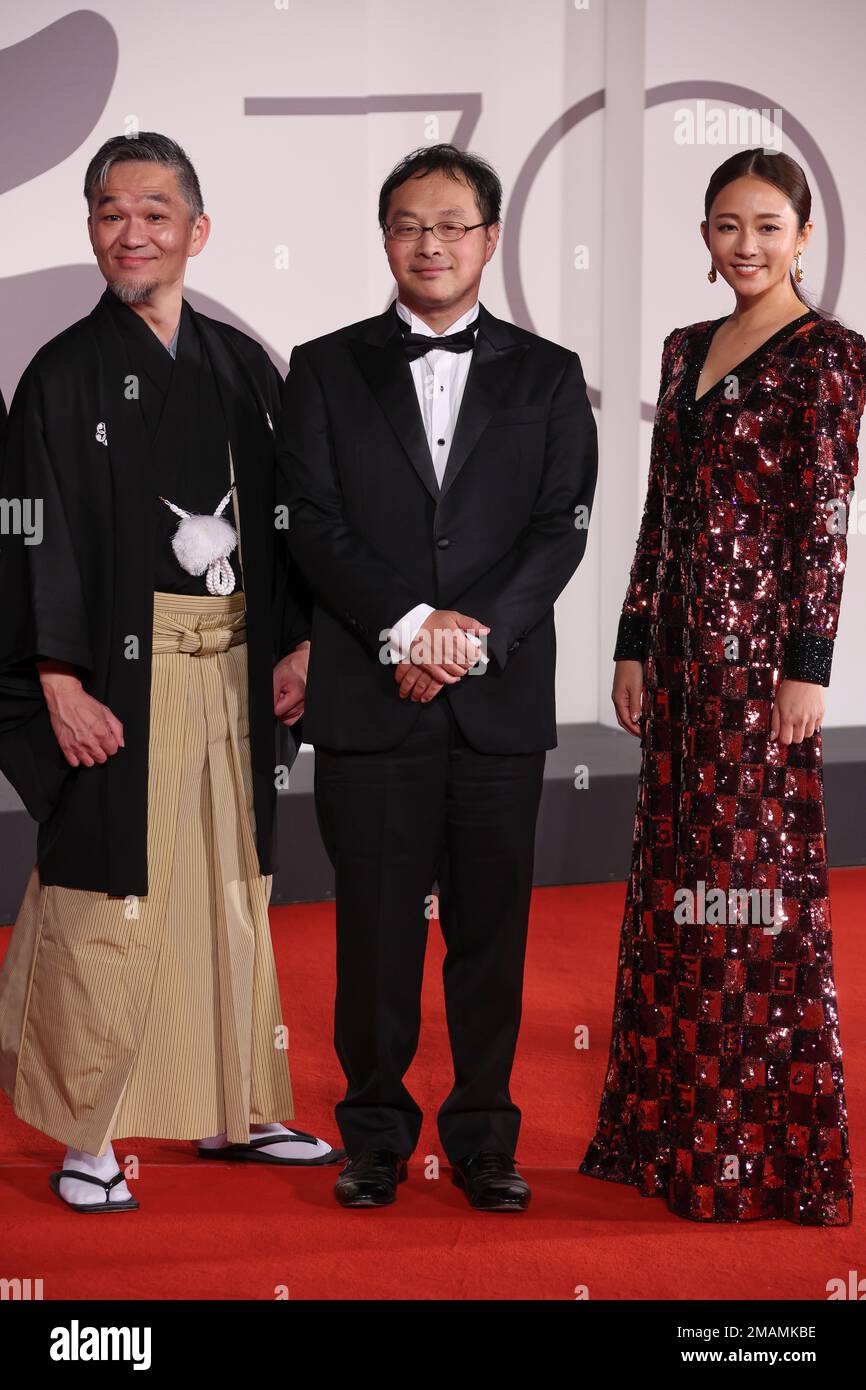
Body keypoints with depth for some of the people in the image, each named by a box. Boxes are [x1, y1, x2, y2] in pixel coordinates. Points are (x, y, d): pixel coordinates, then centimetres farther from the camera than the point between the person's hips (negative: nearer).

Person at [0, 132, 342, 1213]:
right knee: (110, 901, -3)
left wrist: (297, 644, 4)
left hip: (236, 668, 5)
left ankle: (235, 1111, 25)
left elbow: (283, 516, 13)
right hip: (124, 673, -5)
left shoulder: (242, 367, 9)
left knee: (232, 889, 13)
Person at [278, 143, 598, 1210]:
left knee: (491, 928, 5)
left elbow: (561, 528, 2)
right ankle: (376, 1134, 16)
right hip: (369, 695, -1)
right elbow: (313, 524, -1)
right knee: (375, 925, 3)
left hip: (501, 699, 1)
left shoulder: (546, 376, 11)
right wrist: (409, 624, -14)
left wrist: (478, 633, -13)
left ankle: (483, 1139, 17)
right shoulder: (325, 370, 8)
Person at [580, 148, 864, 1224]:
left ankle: (765, 1151, 9)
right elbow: (661, 508, 14)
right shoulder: (687, 350, 14)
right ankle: (674, 1129, 22)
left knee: (754, 879, -2)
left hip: (761, 642, -7)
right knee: (674, 878, 11)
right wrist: (634, 643, 11)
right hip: (680, 640, 7)